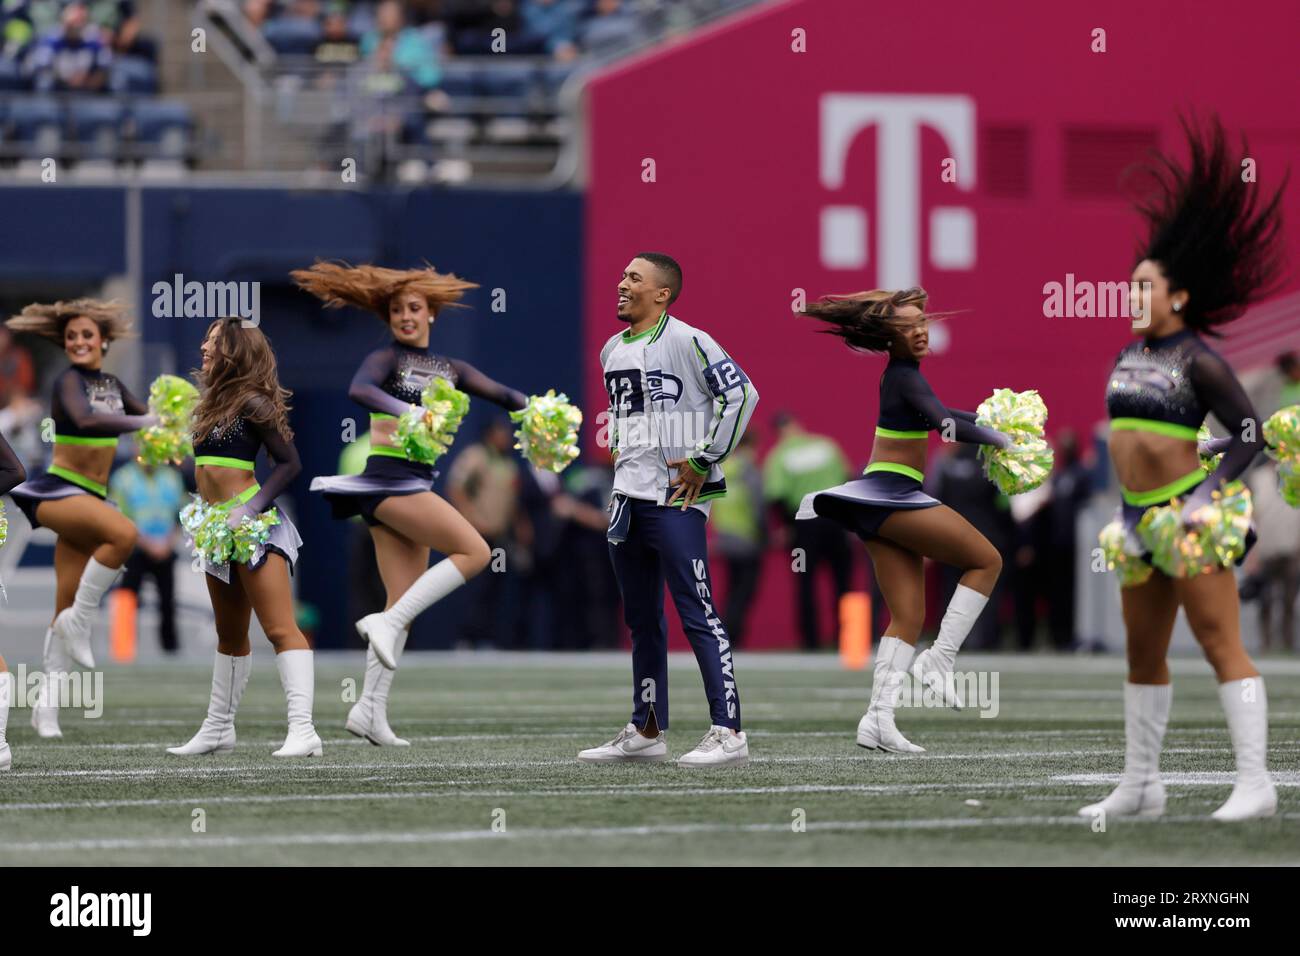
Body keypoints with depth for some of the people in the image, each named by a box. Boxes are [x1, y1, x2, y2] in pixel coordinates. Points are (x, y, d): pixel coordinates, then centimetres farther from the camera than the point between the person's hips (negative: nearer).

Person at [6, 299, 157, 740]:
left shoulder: (112, 383, 13)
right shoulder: (69, 380, -9)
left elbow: (148, 415, 27)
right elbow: (84, 420, -29)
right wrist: (143, 422, -30)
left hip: (90, 498, 7)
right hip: (57, 490, -7)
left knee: (67, 609, 4)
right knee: (123, 533, -33)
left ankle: (46, 706, 8)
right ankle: (79, 620, -16)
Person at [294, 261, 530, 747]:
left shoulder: (448, 369, 18)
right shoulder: (387, 359, -2)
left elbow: (501, 393, 14)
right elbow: (359, 390, -23)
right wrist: (409, 412, -37)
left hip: (414, 485, 7)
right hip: (387, 479, -7)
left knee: (406, 603, 2)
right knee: (474, 551, -15)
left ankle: (371, 709, 0)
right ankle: (385, 622, -14)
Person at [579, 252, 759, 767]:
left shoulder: (686, 341, -10)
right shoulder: (612, 350, 15)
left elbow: (741, 393, -15)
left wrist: (704, 460, -14)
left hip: (674, 499, -8)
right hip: (627, 498, 9)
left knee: (697, 614, -10)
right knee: (641, 619, 14)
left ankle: (729, 733, -11)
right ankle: (646, 731, 22)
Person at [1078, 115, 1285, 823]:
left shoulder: (1200, 362, -11)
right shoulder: (1128, 358, 13)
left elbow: (1249, 435, -14)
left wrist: (1206, 500, -22)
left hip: (1189, 515, -9)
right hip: (1142, 523, 9)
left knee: (1222, 646, -11)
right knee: (1143, 654, 13)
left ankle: (1255, 784, -14)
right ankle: (1139, 786, 20)